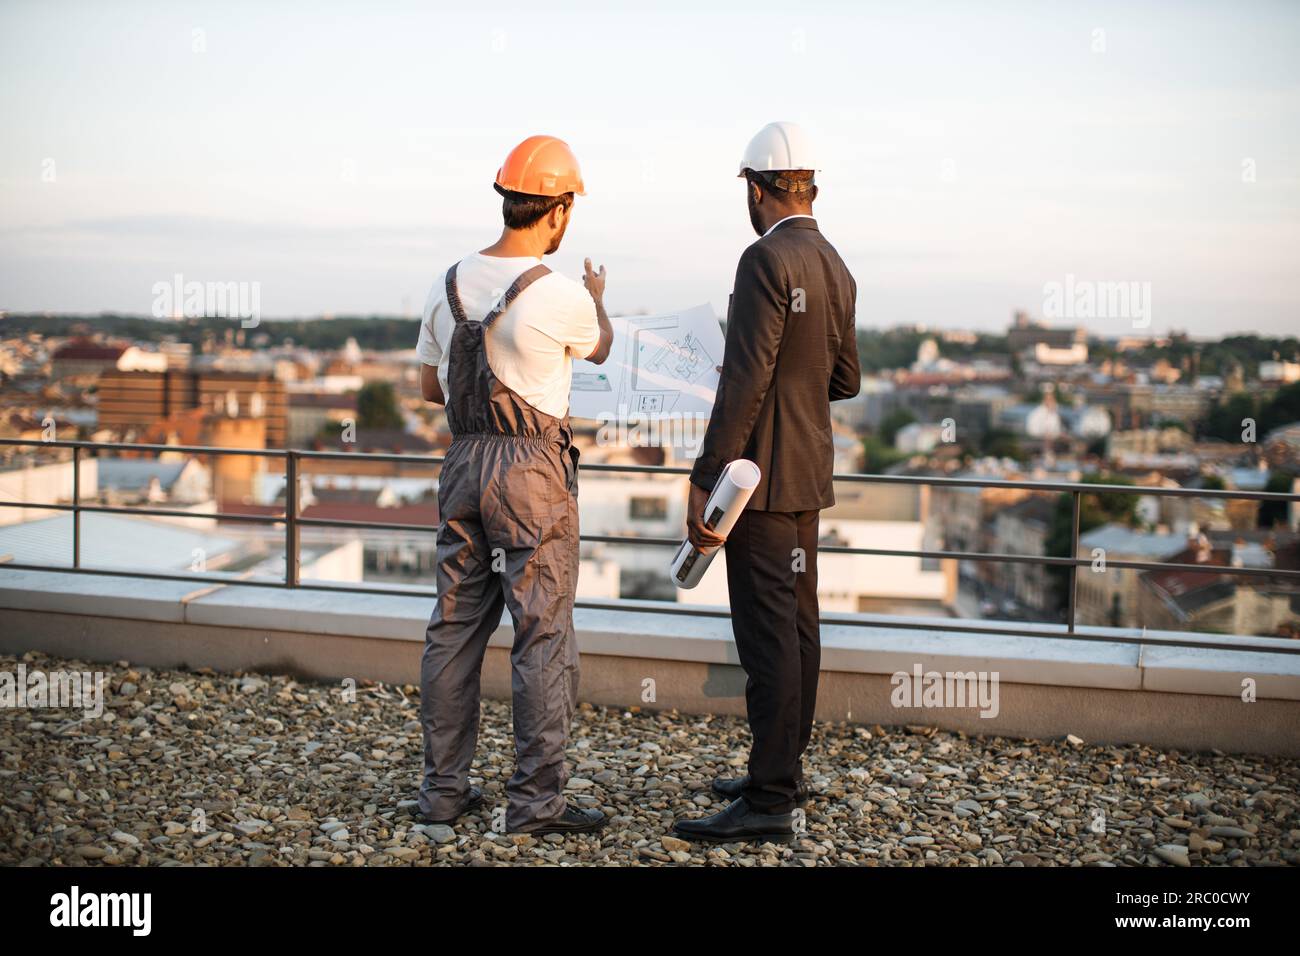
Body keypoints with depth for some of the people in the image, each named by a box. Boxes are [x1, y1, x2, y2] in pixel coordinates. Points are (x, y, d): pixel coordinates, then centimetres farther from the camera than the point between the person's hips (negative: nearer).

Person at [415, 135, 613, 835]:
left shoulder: (449, 284, 4)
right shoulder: (561, 296, -14)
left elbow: (431, 386, 13)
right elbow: (599, 351, 10)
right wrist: (598, 299, 31)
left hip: (464, 461, 6)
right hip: (533, 469, -6)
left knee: (455, 626, 12)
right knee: (543, 636, 1)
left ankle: (443, 788, 19)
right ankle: (535, 799, 5)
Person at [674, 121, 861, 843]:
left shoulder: (767, 260, -15)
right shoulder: (835, 268, 11)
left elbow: (744, 383, -21)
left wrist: (704, 485, -20)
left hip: (763, 477, -9)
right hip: (808, 473, 10)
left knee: (768, 635, -7)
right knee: (796, 624, 15)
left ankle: (769, 802, -3)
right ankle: (784, 770, 26)